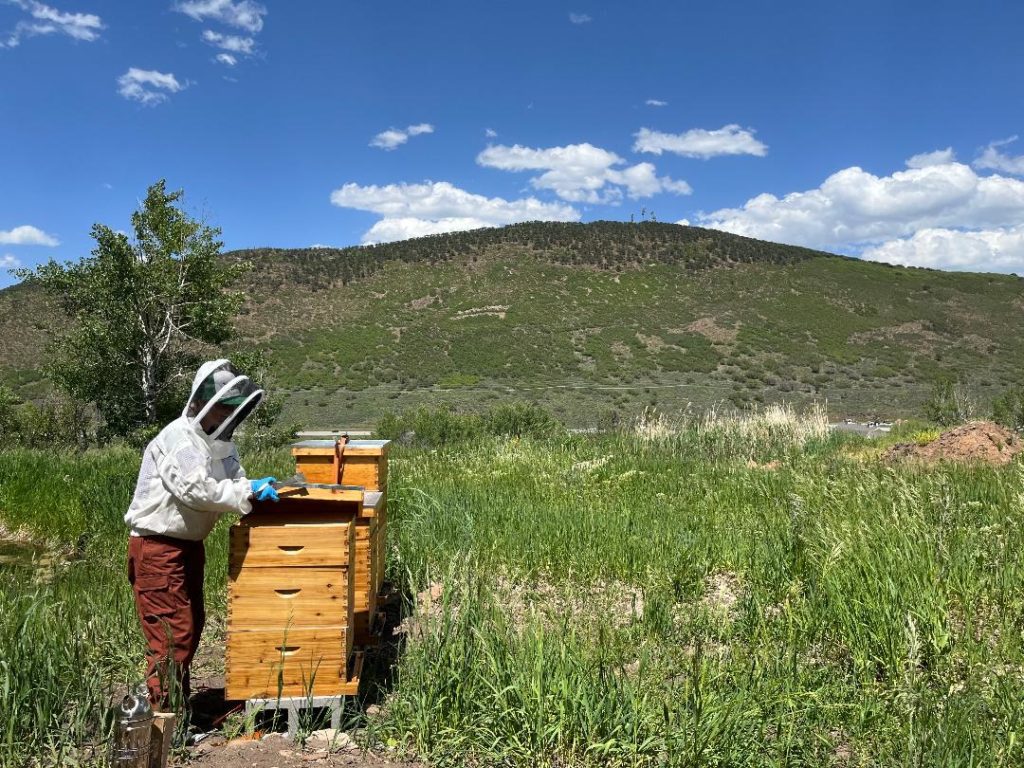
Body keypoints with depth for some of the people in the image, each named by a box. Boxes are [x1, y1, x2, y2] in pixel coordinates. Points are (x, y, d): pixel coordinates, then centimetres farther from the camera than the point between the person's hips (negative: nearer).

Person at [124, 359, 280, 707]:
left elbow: (232, 481, 7)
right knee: (172, 632, -6)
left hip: (189, 544, 10)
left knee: (192, 624, 17)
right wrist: (249, 491, -27)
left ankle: (179, 701, 31)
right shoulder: (177, 438, -20)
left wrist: (255, 487, -13)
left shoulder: (218, 440, 9)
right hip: (158, 547, -10)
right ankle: (165, 713, 5)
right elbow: (196, 490, -30)